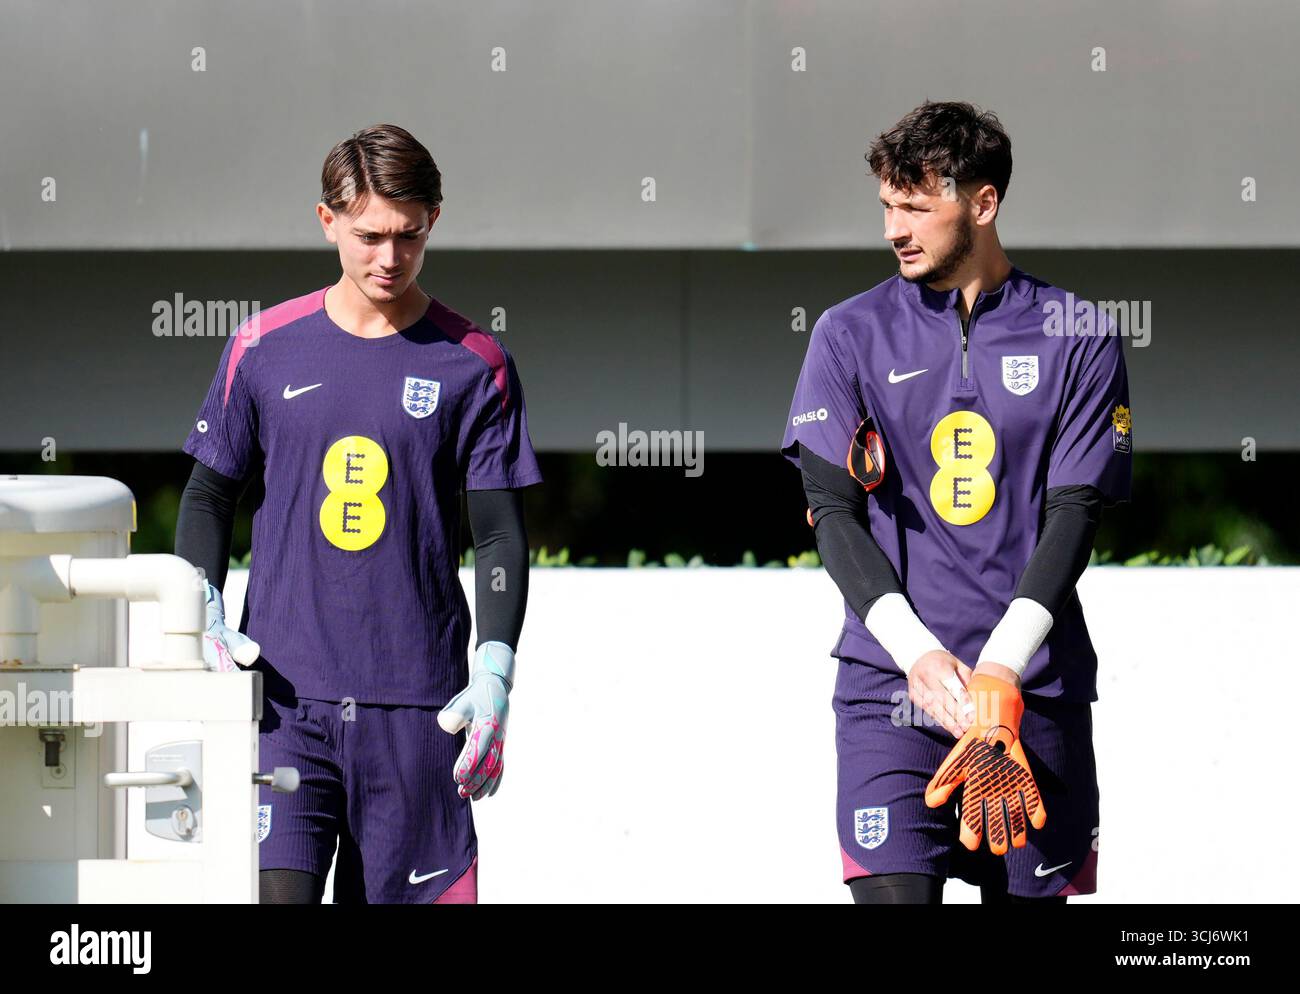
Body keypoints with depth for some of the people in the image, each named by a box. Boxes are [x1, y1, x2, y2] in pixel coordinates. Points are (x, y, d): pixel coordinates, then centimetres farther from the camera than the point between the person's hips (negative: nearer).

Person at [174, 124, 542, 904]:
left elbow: (501, 536, 3)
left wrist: (493, 677, -9)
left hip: (416, 704, 0)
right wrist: (203, 619, -2)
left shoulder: (473, 366, 3)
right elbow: (209, 495, 14)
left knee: (415, 895, 1)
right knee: (275, 891, -12)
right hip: (283, 691, 0)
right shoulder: (266, 348, 6)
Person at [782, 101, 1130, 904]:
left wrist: (998, 670, -15)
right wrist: (920, 655, -13)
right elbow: (833, 512, 1)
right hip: (891, 685, -1)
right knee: (894, 891, -14)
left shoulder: (1077, 341, 4)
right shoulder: (849, 335, 6)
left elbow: (1075, 513, -2)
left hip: (1036, 686, 1)